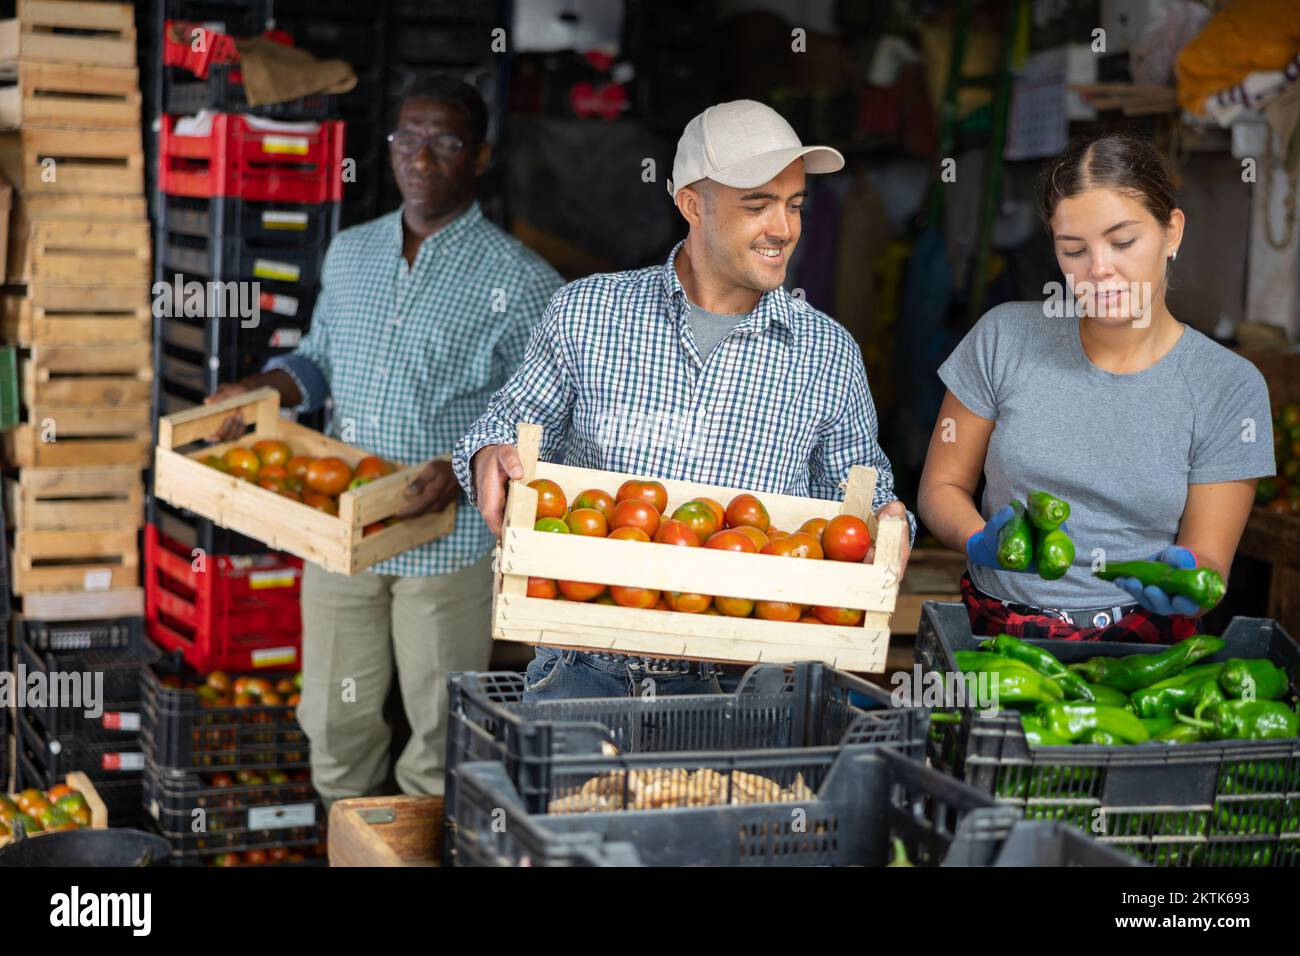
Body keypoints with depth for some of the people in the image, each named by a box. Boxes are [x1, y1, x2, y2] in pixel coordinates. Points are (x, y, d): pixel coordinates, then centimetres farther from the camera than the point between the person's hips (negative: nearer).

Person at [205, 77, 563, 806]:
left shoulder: (519, 281, -8)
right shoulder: (349, 254, 9)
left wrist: (468, 468, -24)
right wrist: (258, 392, 2)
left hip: (449, 538, -5)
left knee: (439, 729, 8)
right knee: (334, 719, 16)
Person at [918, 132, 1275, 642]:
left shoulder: (1230, 388, 0)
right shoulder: (1004, 337, 2)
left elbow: (1209, 563, 2)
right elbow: (942, 486, 9)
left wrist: (1183, 578, -22)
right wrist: (982, 540, -13)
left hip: (1140, 643, 2)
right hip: (993, 630, -1)